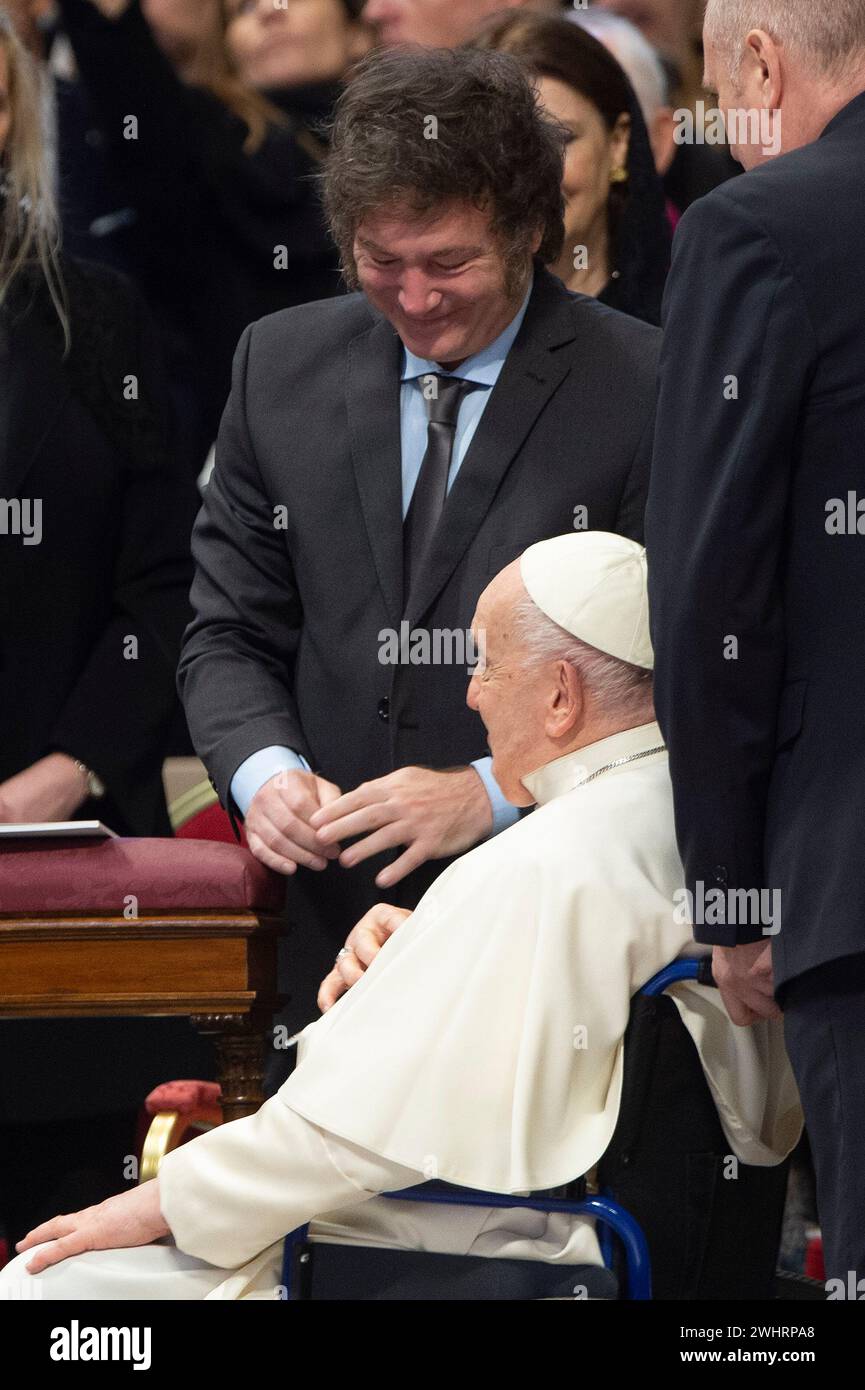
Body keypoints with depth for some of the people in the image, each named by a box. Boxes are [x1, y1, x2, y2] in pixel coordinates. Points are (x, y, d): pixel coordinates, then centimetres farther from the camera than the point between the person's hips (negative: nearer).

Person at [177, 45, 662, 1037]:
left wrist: (491, 794, -18)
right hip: (339, 912, 3)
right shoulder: (282, 367, 8)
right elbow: (230, 632, 12)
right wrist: (263, 767, -8)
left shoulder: (647, 391, -7)